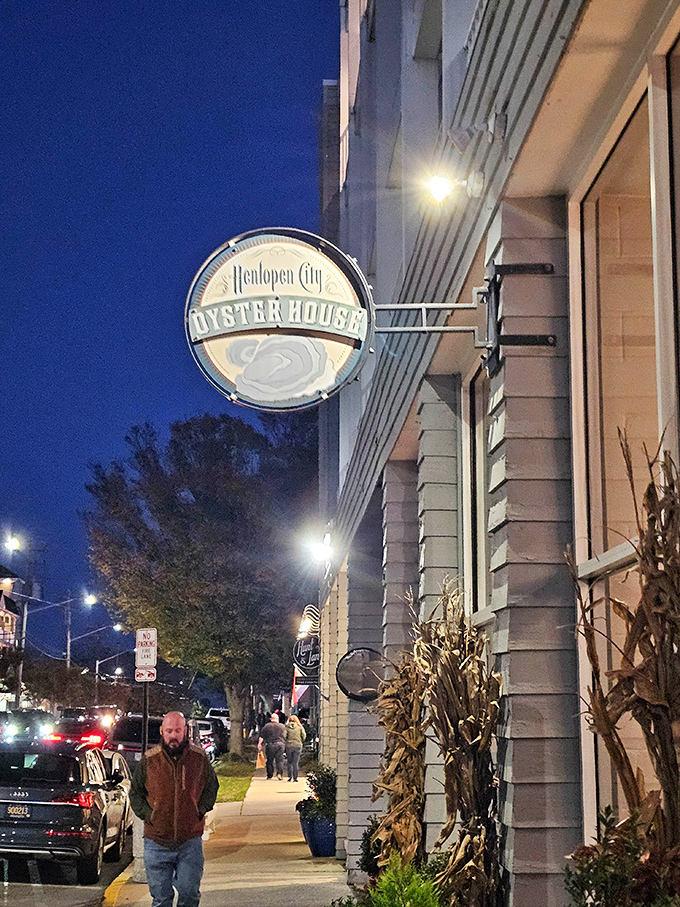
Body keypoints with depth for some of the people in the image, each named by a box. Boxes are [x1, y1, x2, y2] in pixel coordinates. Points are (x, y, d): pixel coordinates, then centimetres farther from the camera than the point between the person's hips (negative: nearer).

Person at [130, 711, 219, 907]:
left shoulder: (199, 758, -1)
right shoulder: (149, 760, -3)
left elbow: (212, 787, 13)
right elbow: (135, 793, 9)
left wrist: (201, 810, 0)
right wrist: (147, 815, -4)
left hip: (191, 841, 0)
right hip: (157, 843, 0)